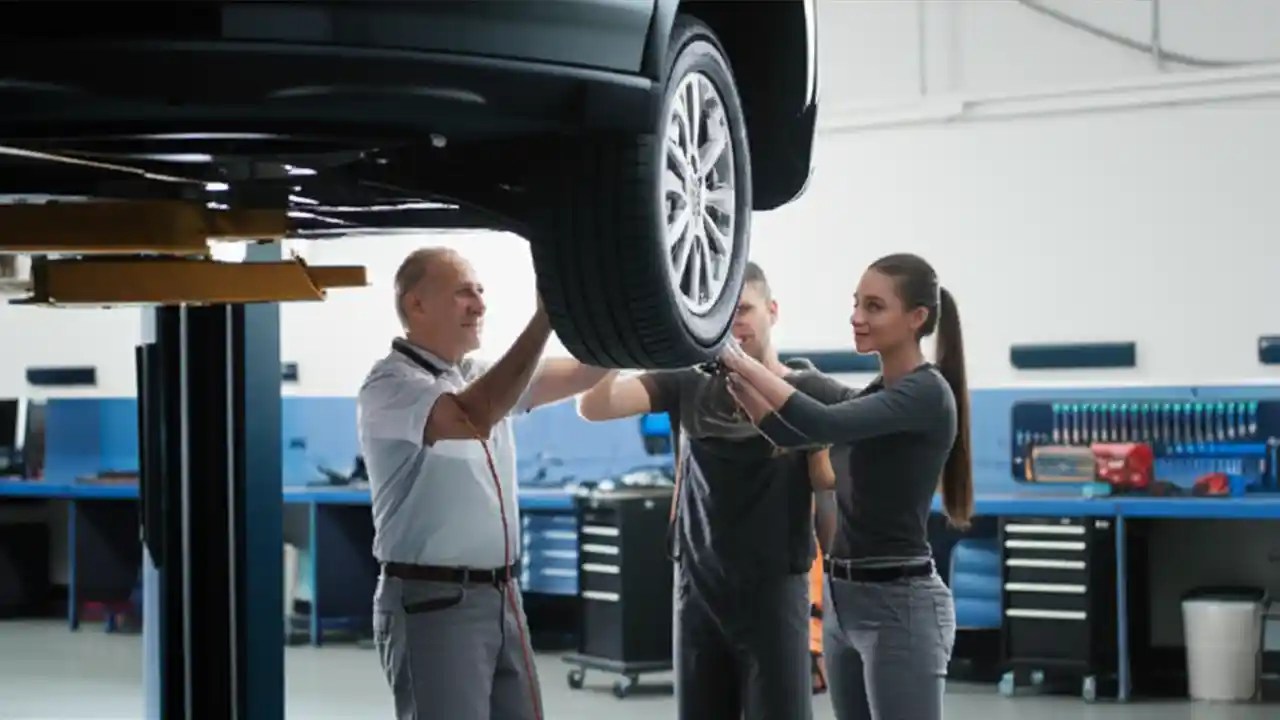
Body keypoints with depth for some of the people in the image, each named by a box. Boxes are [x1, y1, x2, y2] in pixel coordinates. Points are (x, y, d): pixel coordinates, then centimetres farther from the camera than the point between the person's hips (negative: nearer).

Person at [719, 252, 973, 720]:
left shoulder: (927, 394, -14)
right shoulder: (877, 392, 14)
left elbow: (826, 425, -27)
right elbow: (792, 434, 19)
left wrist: (747, 364, -24)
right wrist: (735, 379, 4)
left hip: (901, 606, -9)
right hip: (845, 601, 9)